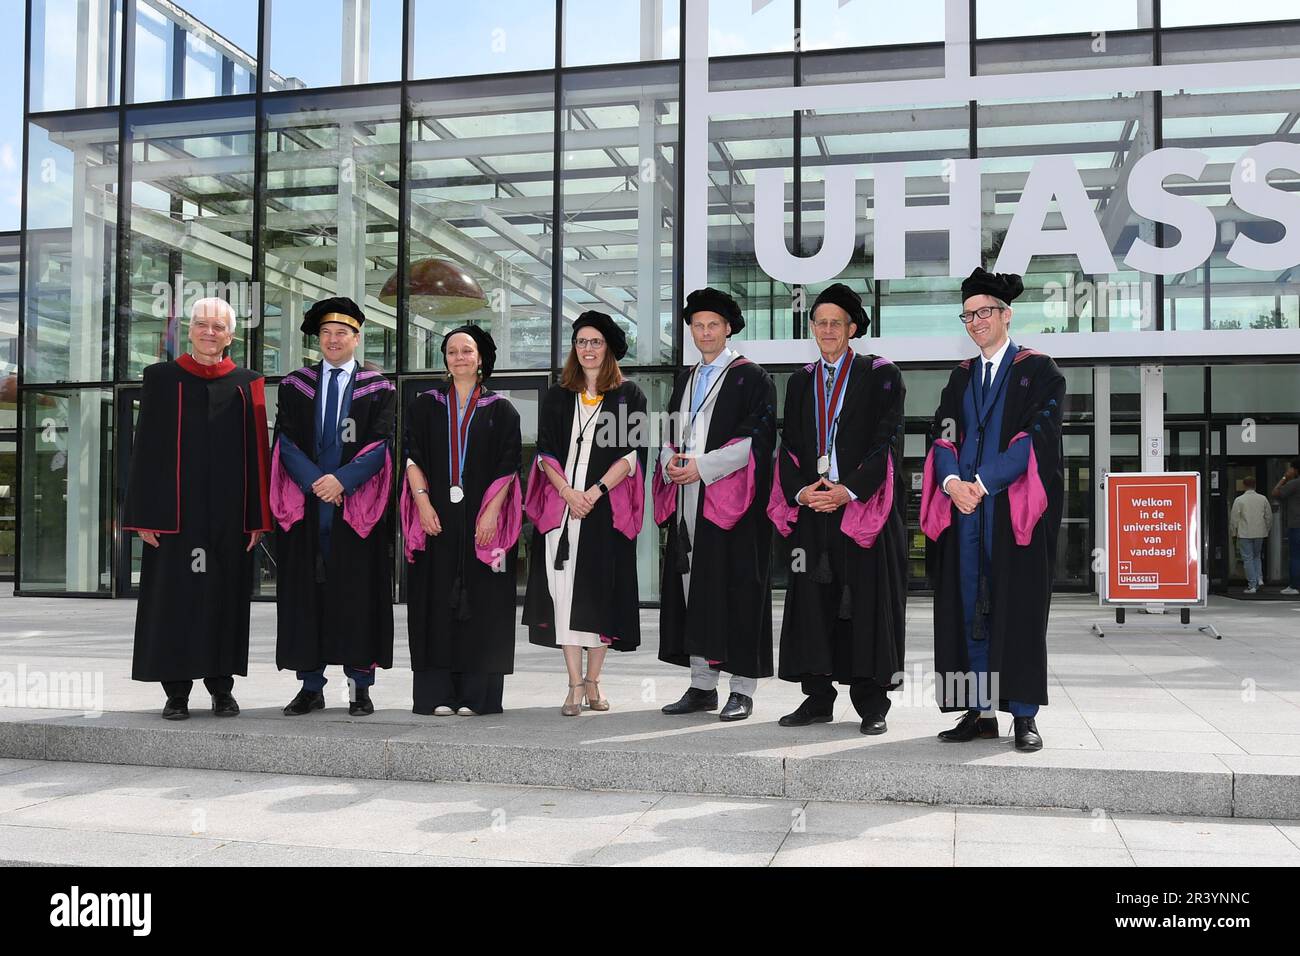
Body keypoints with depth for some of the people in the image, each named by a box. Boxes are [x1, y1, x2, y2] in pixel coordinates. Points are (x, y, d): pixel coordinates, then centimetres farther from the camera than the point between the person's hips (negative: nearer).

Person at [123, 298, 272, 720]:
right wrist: (144, 514, -6)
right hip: (175, 509, -1)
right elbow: (146, 448, 1)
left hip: (228, 511, 1)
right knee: (173, 597, 1)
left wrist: (256, 517, 0)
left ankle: (221, 688, 16)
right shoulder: (162, 379, 4)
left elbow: (256, 452, 5)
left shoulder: (247, 385, 7)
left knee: (224, 596, 6)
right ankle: (176, 692, 10)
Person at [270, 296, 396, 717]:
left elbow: (379, 444, -2)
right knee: (305, 592, 3)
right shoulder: (295, 385, 11)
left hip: (358, 505, -2)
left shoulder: (378, 389, 7)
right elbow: (286, 441, 3)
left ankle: (360, 686, 7)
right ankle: (311, 686, 10)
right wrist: (316, 483, -11)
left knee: (358, 593, 0)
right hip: (304, 505, 2)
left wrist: (342, 479, -15)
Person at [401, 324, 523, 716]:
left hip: (482, 520, -1)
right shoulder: (424, 405, 11)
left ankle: (475, 693, 3)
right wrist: (423, 503, -10)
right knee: (437, 602, -1)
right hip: (436, 517, 1)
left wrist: (491, 512, -11)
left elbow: (508, 465, 1)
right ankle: (438, 693, 2)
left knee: (481, 603, -1)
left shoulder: (500, 410, 7)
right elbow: (412, 457, 4)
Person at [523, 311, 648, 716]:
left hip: (607, 508, -2)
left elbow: (632, 452, -3)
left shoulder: (628, 395, 6)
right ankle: (575, 685, -3)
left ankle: (592, 682, 10)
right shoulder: (557, 397, 14)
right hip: (561, 507, 2)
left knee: (600, 588, 0)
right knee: (563, 588, -6)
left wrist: (595, 492, -14)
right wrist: (567, 492, -10)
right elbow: (545, 453, 7)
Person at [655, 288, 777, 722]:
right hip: (688, 501, 7)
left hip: (731, 503, -7)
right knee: (692, 585, 6)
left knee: (736, 591, -5)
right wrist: (672, 460, -2)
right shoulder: (685, 380, 19)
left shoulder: (751, 377, -2)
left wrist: (702, 466, -15)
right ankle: (702, 686, 14)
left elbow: (758, 438, -10)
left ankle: (742, 690, 1)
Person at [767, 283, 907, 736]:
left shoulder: (880, 374, 2)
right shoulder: (800, 381, 16)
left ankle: (871, 703, 6)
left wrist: (850, 490, -14)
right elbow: (789, 445, 13)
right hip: (811, 509, 4)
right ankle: (818, 697, 11)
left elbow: (888, 439, -5)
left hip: (865, 507, -4)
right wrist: (800, 490, -5)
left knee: (867, 600, -2)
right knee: (813, 601, 3)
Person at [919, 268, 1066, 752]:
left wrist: (982, 482, -16)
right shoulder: (961, 377, 19)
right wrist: (952, 481, -13)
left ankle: (1024, 715, 3)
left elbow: (1036, 435, -8)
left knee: (1018, 608, -3)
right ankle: (979, 711, 9)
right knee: (969, 607, 3)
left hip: (1015, 507, -5)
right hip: (965, 508, 5)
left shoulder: (1038, 370, 3)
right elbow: (944, 436, 8)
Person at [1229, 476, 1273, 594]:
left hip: (1245, 534, -4)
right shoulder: (1263, 499, 2)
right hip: (1259, 533, 4)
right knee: (1256, 556, 21)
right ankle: (1259, 578, 5)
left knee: (1248, 559, 1)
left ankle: (1252, 586, -1)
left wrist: (1232, 534, 6)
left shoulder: (1239, 500, -8)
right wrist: (1266, 531, 21)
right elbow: (1269, 517, 8)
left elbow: (1234, 519, -7)